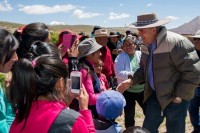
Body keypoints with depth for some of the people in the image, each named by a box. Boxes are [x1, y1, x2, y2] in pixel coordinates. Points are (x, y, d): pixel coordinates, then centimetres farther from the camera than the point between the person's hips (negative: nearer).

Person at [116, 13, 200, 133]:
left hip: (175, 98, -7)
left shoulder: (177, 43, -23)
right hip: (155, 95, 7)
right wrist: (131, 81, -2)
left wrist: (179, 96, -18)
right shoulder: (147, 45, 3)